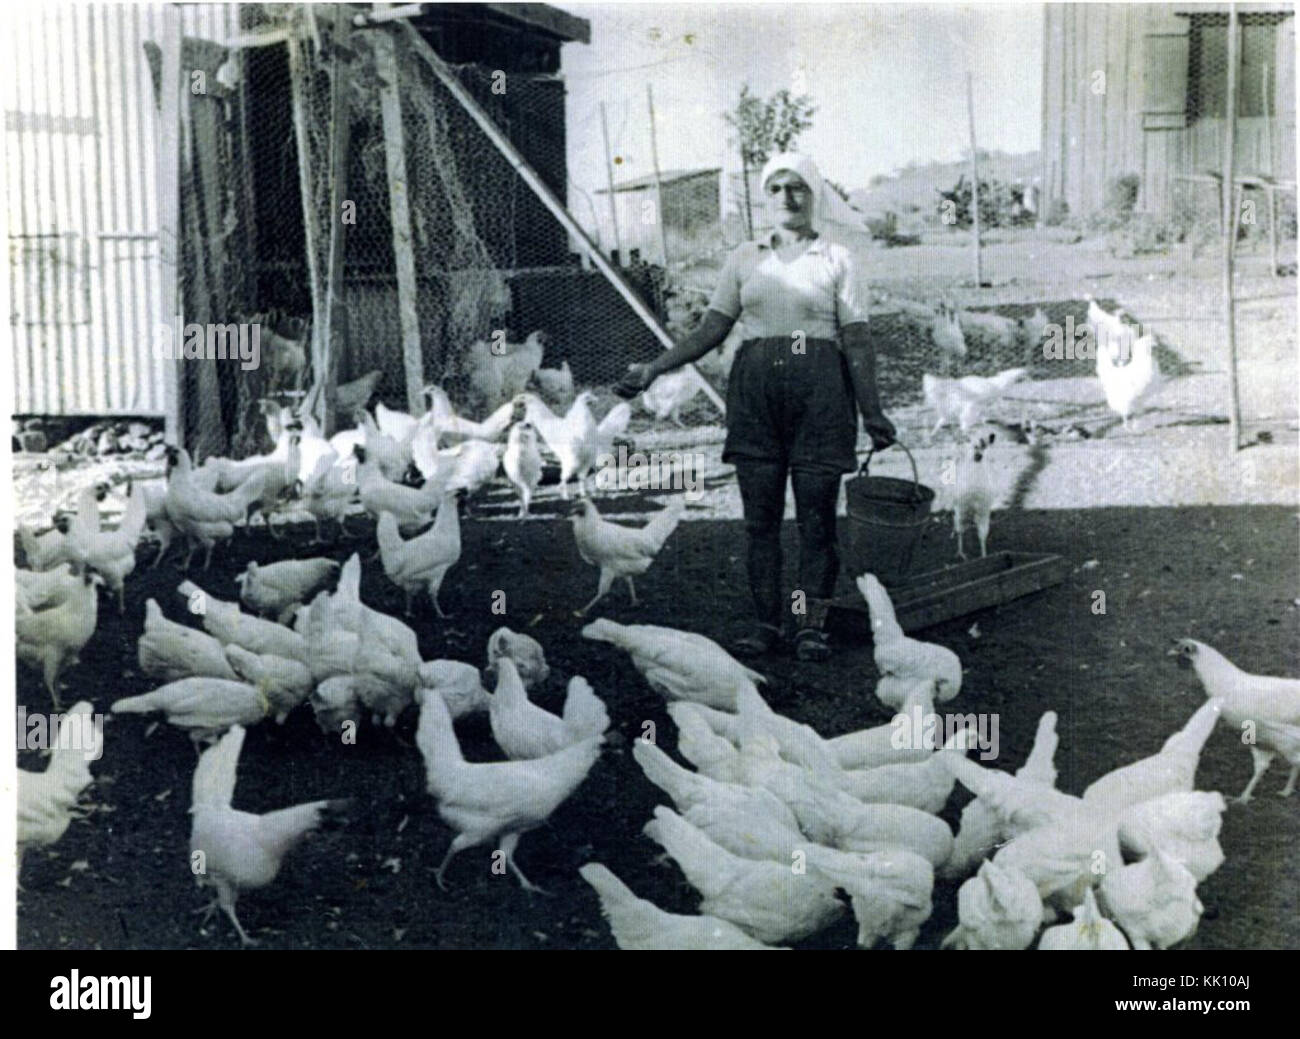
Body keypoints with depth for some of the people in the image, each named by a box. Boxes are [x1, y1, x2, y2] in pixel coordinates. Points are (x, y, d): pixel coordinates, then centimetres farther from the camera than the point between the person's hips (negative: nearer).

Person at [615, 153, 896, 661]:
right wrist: (653, 368, 1)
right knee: (759, 513, 2)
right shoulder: (745, 258, 13)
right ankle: (766, 622, 9)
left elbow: (857, 341, 2)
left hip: (819, 390, -2)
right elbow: (711, 330, 11)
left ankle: (811, 623, 6)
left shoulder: (836, 259, 6)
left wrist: (871, 411, -5)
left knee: (816, 515, -3)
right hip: (756, 390, 3)